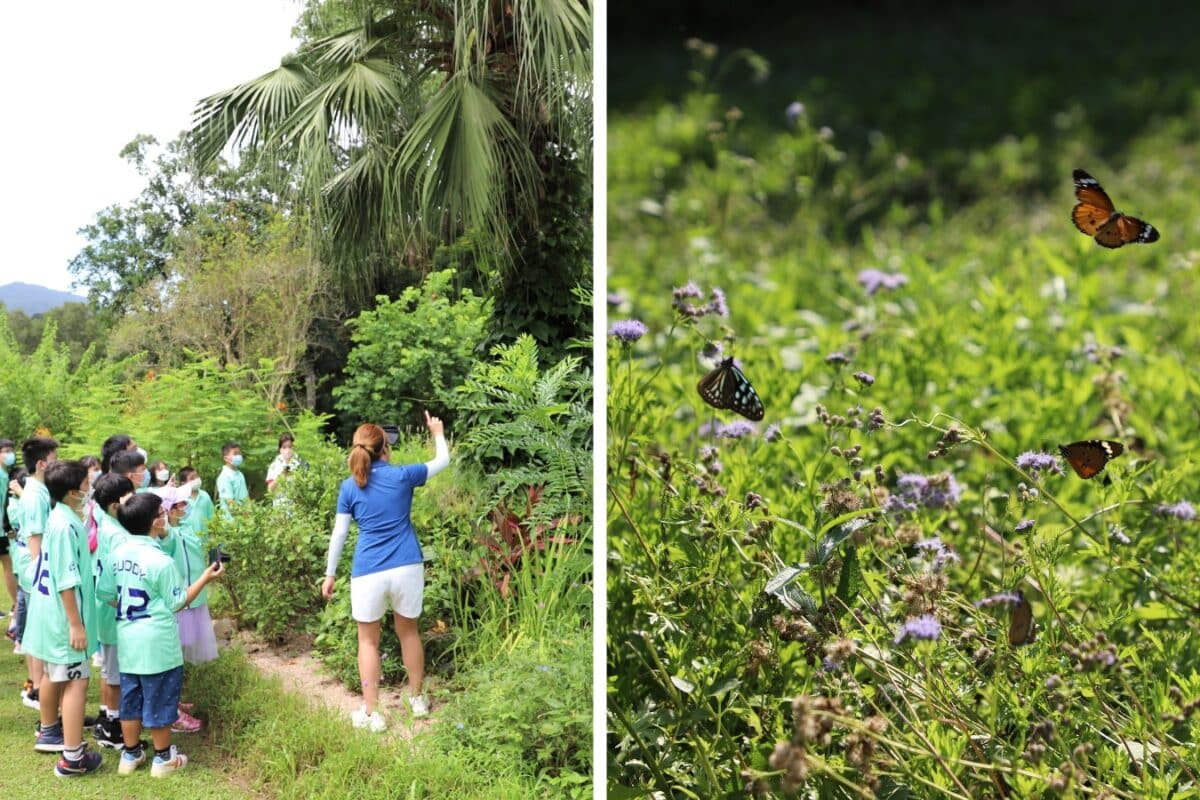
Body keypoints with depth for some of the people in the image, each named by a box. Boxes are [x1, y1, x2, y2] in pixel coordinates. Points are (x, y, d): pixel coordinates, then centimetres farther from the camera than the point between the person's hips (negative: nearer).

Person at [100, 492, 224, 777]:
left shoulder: (118, 553, 0)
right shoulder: (161, 561, -19)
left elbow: (105, 593, 9)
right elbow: (177, 602, -9)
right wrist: (205, 578, -2)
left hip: (128, 640, 6)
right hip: (158, 643, -6)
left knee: (131, 697, 17)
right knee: (159, 700, 7)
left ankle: (130, 754, 27)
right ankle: (163, 758, 18)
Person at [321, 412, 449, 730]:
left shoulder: (349, 487, 0)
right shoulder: (402, 476, 0)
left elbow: (339, 534, 2)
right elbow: (443, 461, 15)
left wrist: (330, 574, 10)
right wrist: (437, 432, 33)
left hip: (368, 573, -1)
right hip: (407, 568, 1)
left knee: (368, 640, 11)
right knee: (408, 631, 20)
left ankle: (370, 713, 11)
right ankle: (417, 698, 32)